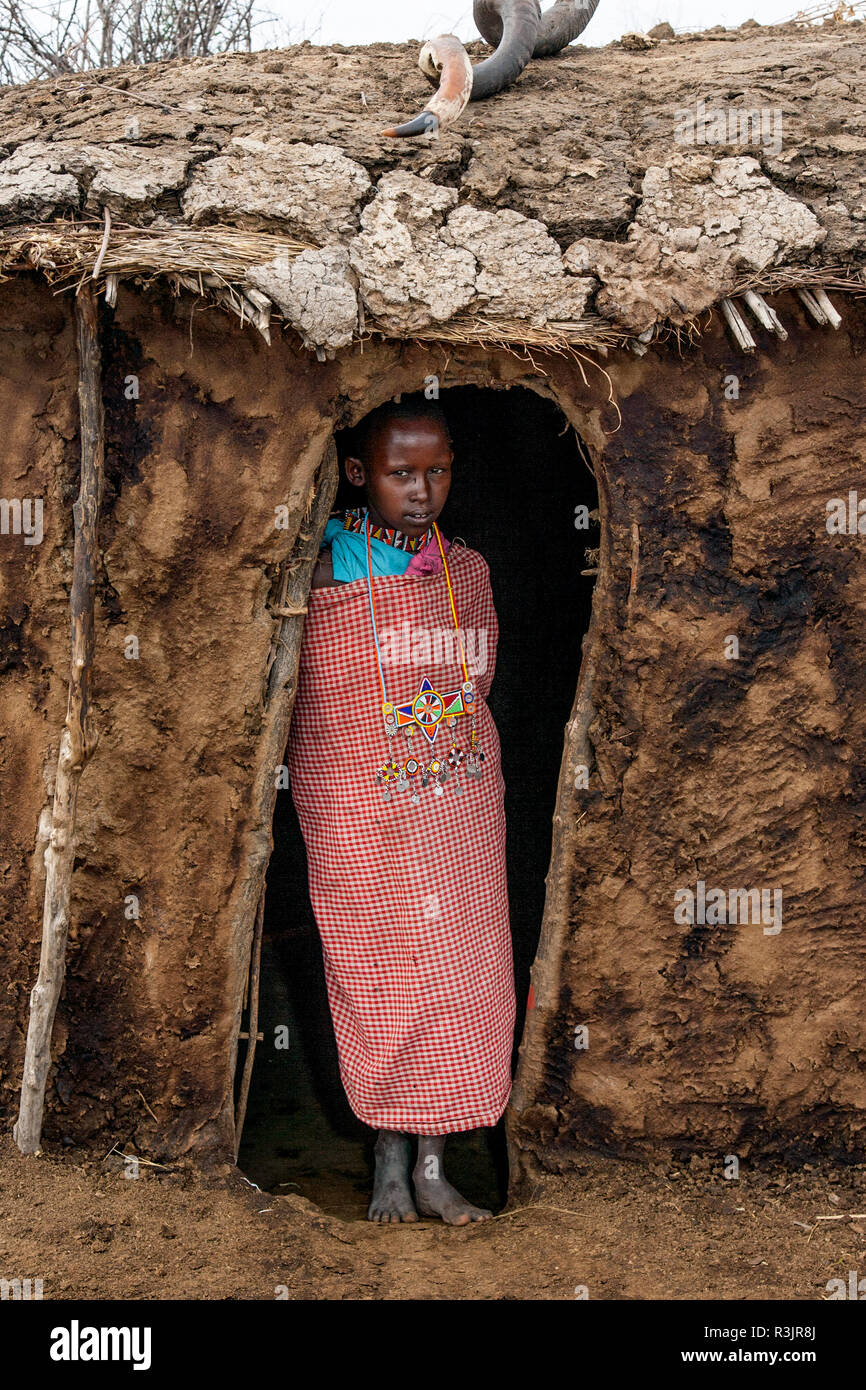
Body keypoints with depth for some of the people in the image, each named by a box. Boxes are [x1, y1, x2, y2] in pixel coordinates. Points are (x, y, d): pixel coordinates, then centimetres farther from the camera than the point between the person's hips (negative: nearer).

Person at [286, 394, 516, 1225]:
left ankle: (432, 1171, 22)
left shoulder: (467, 570, 6)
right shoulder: (324, 565, -8)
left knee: (459, 975, 7)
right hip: (358, 813, -4)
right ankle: (389, 1165, 22)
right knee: (379, 980, 4)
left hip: (459, 809, 4)